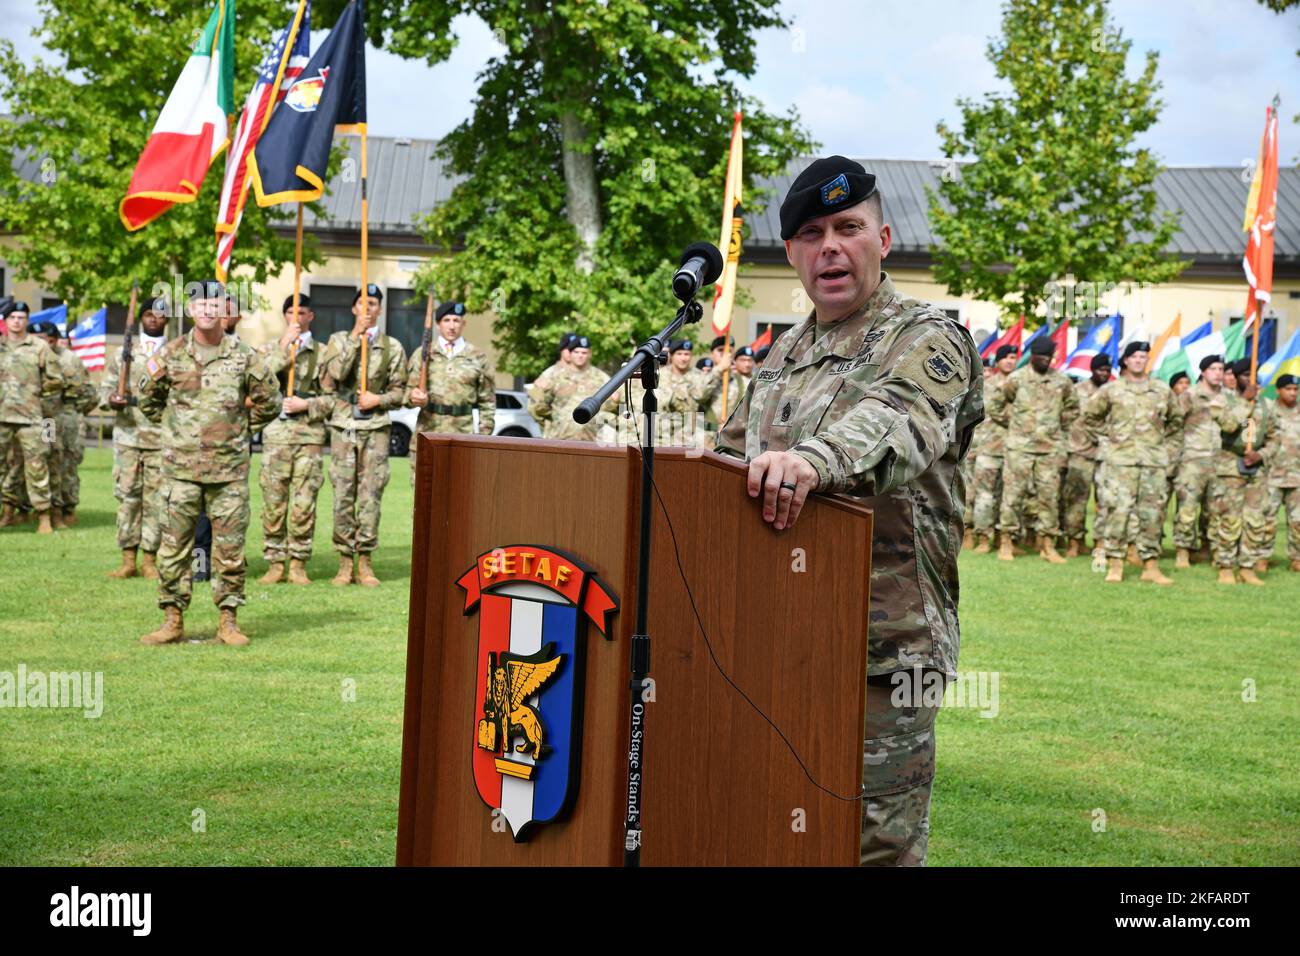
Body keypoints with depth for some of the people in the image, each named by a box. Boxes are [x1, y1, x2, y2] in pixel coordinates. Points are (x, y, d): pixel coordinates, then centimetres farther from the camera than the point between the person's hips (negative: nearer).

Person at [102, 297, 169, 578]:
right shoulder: (123, 353, 13)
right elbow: (105, 386, 12)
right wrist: (111, 399, -9)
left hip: (162, 437, -2)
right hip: (127, 436, 2)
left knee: (156, 499, -2)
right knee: (127, 495, 2)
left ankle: (149, 560, 5)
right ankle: (128, 560, 7)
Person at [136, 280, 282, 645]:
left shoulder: (243, 356, 2)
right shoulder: (171, 354, 3)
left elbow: (269, 401, 14)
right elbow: (147, 396, 17)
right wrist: (173, 424, 13)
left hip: (229, 468, 0)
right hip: (181, 466, 1)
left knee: (230, 547, 2)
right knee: (174, 545, 2)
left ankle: (228, 621, 11)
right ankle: (173, 619, 10)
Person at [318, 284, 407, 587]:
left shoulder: (392, 347, 9)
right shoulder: (339, 340, 8)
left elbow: (399, 391, 10)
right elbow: (332, 376, -10)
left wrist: (380, 399, -9)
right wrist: (355, 338, -11)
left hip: (376, 428, 0)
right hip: (343, 427, 0)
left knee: (371, 496, -1)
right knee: (343, 496, -1)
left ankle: (364, 562, 6)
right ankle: (345, 563, 6)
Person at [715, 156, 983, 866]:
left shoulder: (929, 340, -4)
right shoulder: (783, 354, 19)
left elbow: (896, 421, -26)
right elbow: (732, 453, 31)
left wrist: (814, 458, -45)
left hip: (881, 648, -7)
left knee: (874, 841, -4)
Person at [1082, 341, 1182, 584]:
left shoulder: (1162, 390, 12)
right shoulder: (1111, 389, 5)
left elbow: (1175, 422, 22)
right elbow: (1090, 415, 14)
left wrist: (1170, 452, 15)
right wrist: (1106, 437, 6)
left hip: (1154, 461, 2)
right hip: (1121, 460, -2)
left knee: (1152, 512, 3)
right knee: (1118, 510, -7)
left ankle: (1151, 565, 9)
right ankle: (1114, 564, -2)